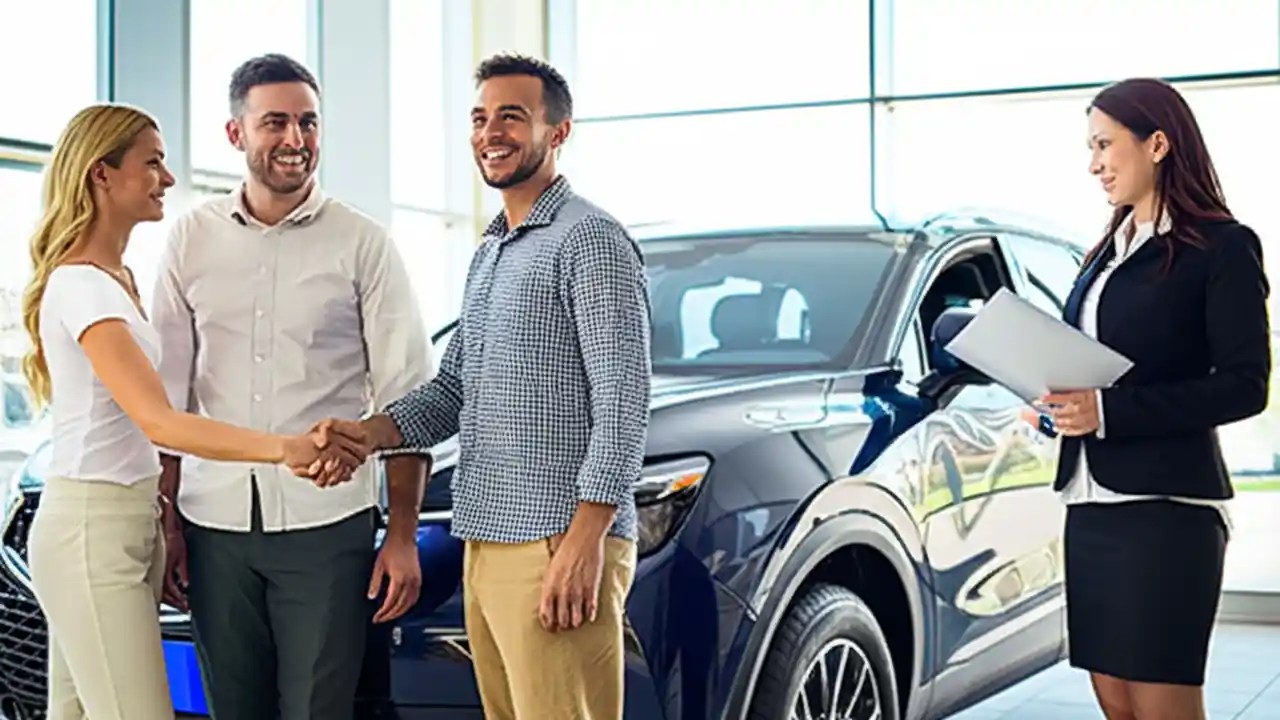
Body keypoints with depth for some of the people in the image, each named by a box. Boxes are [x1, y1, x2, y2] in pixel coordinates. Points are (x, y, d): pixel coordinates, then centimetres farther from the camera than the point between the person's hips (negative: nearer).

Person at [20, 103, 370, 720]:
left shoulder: (116, 277, 14)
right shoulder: (81, 286, -17)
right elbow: (158, 422, -29)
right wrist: (284, 449, -39)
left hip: (128, 522, 9)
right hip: (92, 530, -9)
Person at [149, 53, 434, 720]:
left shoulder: (362, 243, -1)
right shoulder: (191, 238, 7)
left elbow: (405, 398, -2)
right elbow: (167, 395, 10)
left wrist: (402, 537, -7)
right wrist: (167, 522, 5)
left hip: (327, 522, -3)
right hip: (215, 522, 3)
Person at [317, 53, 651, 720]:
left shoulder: (590, 239, -7)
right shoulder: (489, 253, 21)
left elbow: (622, 402, -14)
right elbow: (451, 391, 22)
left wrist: (587, 538, -21)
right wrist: (367, 433, 3)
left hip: (558, 545, -9)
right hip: (485, 542, 9)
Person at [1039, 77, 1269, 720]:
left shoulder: (1221, 246, -4)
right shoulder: (1109, 252, 18)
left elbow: (1245, 385, -11)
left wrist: (1108, 411, -18)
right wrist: (1063, 398, 3)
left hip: (1165, 504, -7)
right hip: (1091, 502, 7)